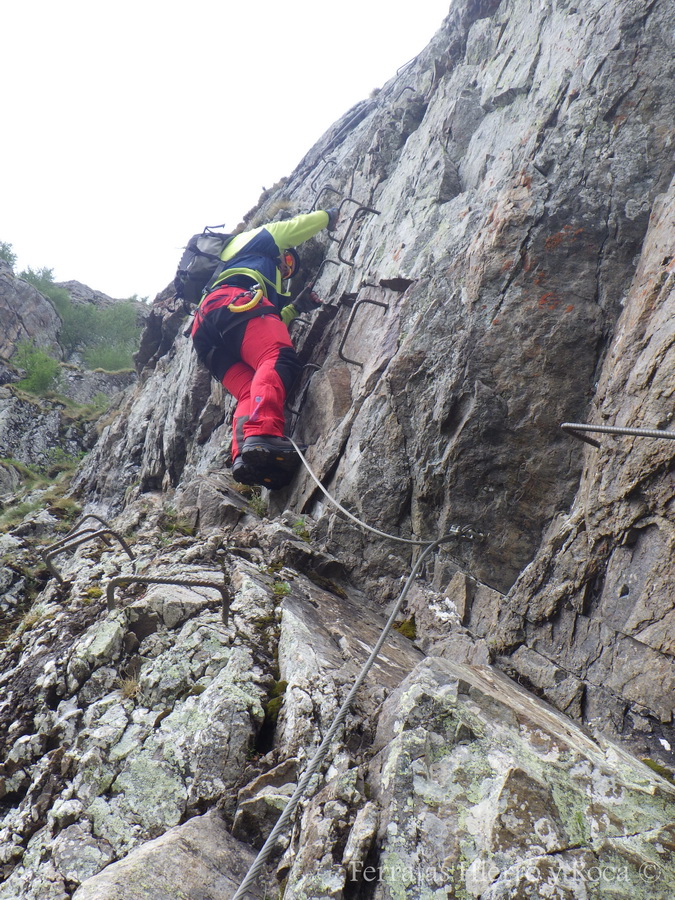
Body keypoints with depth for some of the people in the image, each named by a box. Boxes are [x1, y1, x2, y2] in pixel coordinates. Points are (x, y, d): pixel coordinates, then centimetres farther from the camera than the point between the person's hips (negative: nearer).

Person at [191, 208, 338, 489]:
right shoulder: (262, 237, 33)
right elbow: (298, 226, 30)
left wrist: (295, 308, 33)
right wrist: (329, 215, 49)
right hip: (233, 300, -8)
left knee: (250, 393, -14)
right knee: (279, 359, -29)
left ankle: (243, 456, -42)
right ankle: (262, 435, -57)